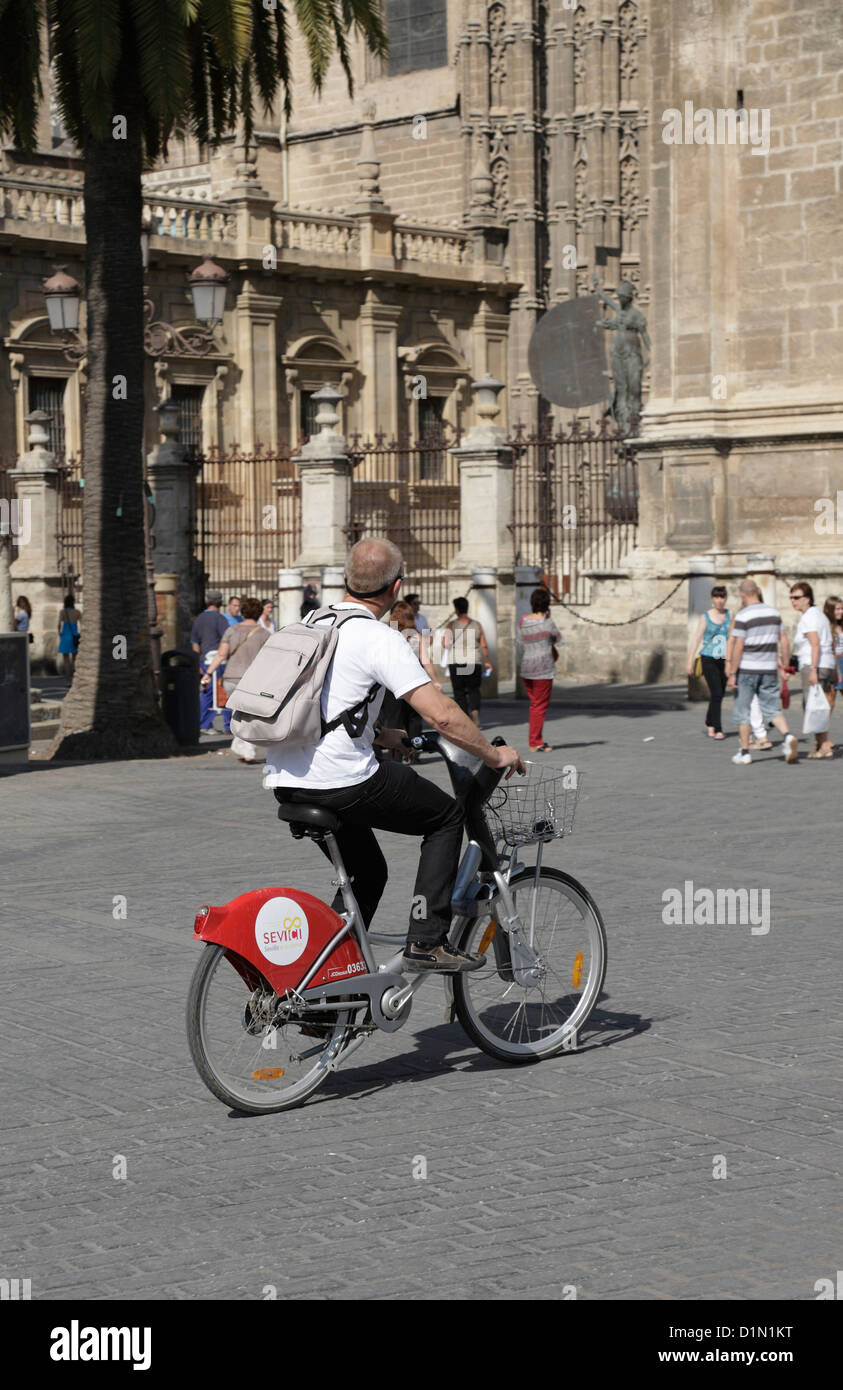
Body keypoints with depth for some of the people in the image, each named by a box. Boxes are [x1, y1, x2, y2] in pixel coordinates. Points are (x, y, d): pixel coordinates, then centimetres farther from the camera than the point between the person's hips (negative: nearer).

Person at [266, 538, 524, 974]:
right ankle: (426, 941, 5)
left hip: (286, 785, 8)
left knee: (366, 873, 25)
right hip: (341, 782, -8)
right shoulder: (381, 640, -11)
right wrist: (493, 755, -4)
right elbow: (443, 715, -18)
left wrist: (380, 735, 34)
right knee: (446, 816, 12)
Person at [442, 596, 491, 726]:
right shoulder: (477, 625, 1)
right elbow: (484, 646, 0)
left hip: (455, 662, -2)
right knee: (473, 690, 14)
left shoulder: (451, 624, -5)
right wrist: (487, 662, 8)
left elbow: (445, 644, -12)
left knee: (459, 692, 7)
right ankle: (475, 711, -12)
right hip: (474, 662, 2)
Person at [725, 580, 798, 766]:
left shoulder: (743, 616, -12)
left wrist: (732, 673, -11)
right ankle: (787, 737, -19)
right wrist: (785, 664, 18)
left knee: (742, 711, 7)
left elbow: (738, 647, -15)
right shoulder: (774, 612, 6)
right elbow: (784, 642, 7)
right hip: (769, 670, 5)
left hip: (746, 669, -5)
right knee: (772, 708, 7)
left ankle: (744, 752, 8)